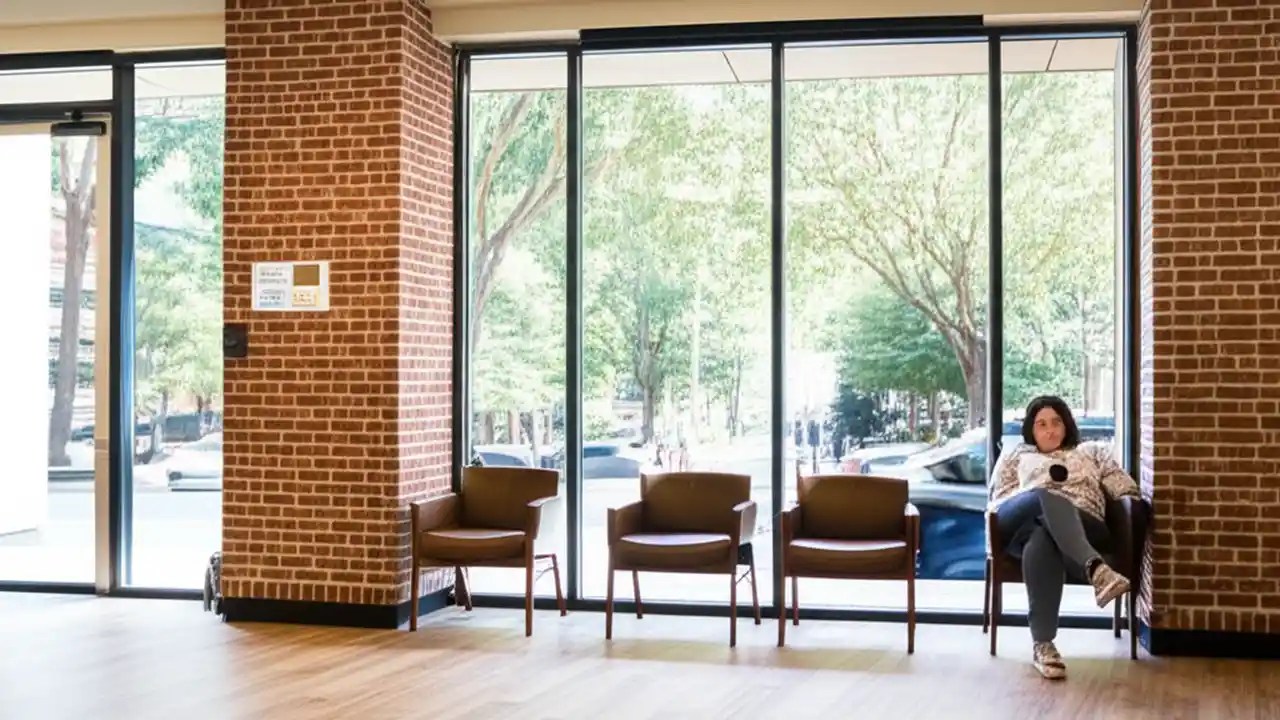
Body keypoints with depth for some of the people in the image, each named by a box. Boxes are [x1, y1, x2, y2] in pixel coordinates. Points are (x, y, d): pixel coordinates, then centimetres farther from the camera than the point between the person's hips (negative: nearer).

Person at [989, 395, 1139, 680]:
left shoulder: (1093, 452, 34)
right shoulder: (1017, 455, 34)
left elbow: (1125, 488, 21)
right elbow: (999, 499, 20)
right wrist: (1044, 495, 3)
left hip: (1084, 527, 0)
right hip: (1024, 524, 0)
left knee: (1043, 540, -40)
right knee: (1049, 499, -39)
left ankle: (1042, 643, -51)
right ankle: (1096, 569, -60)